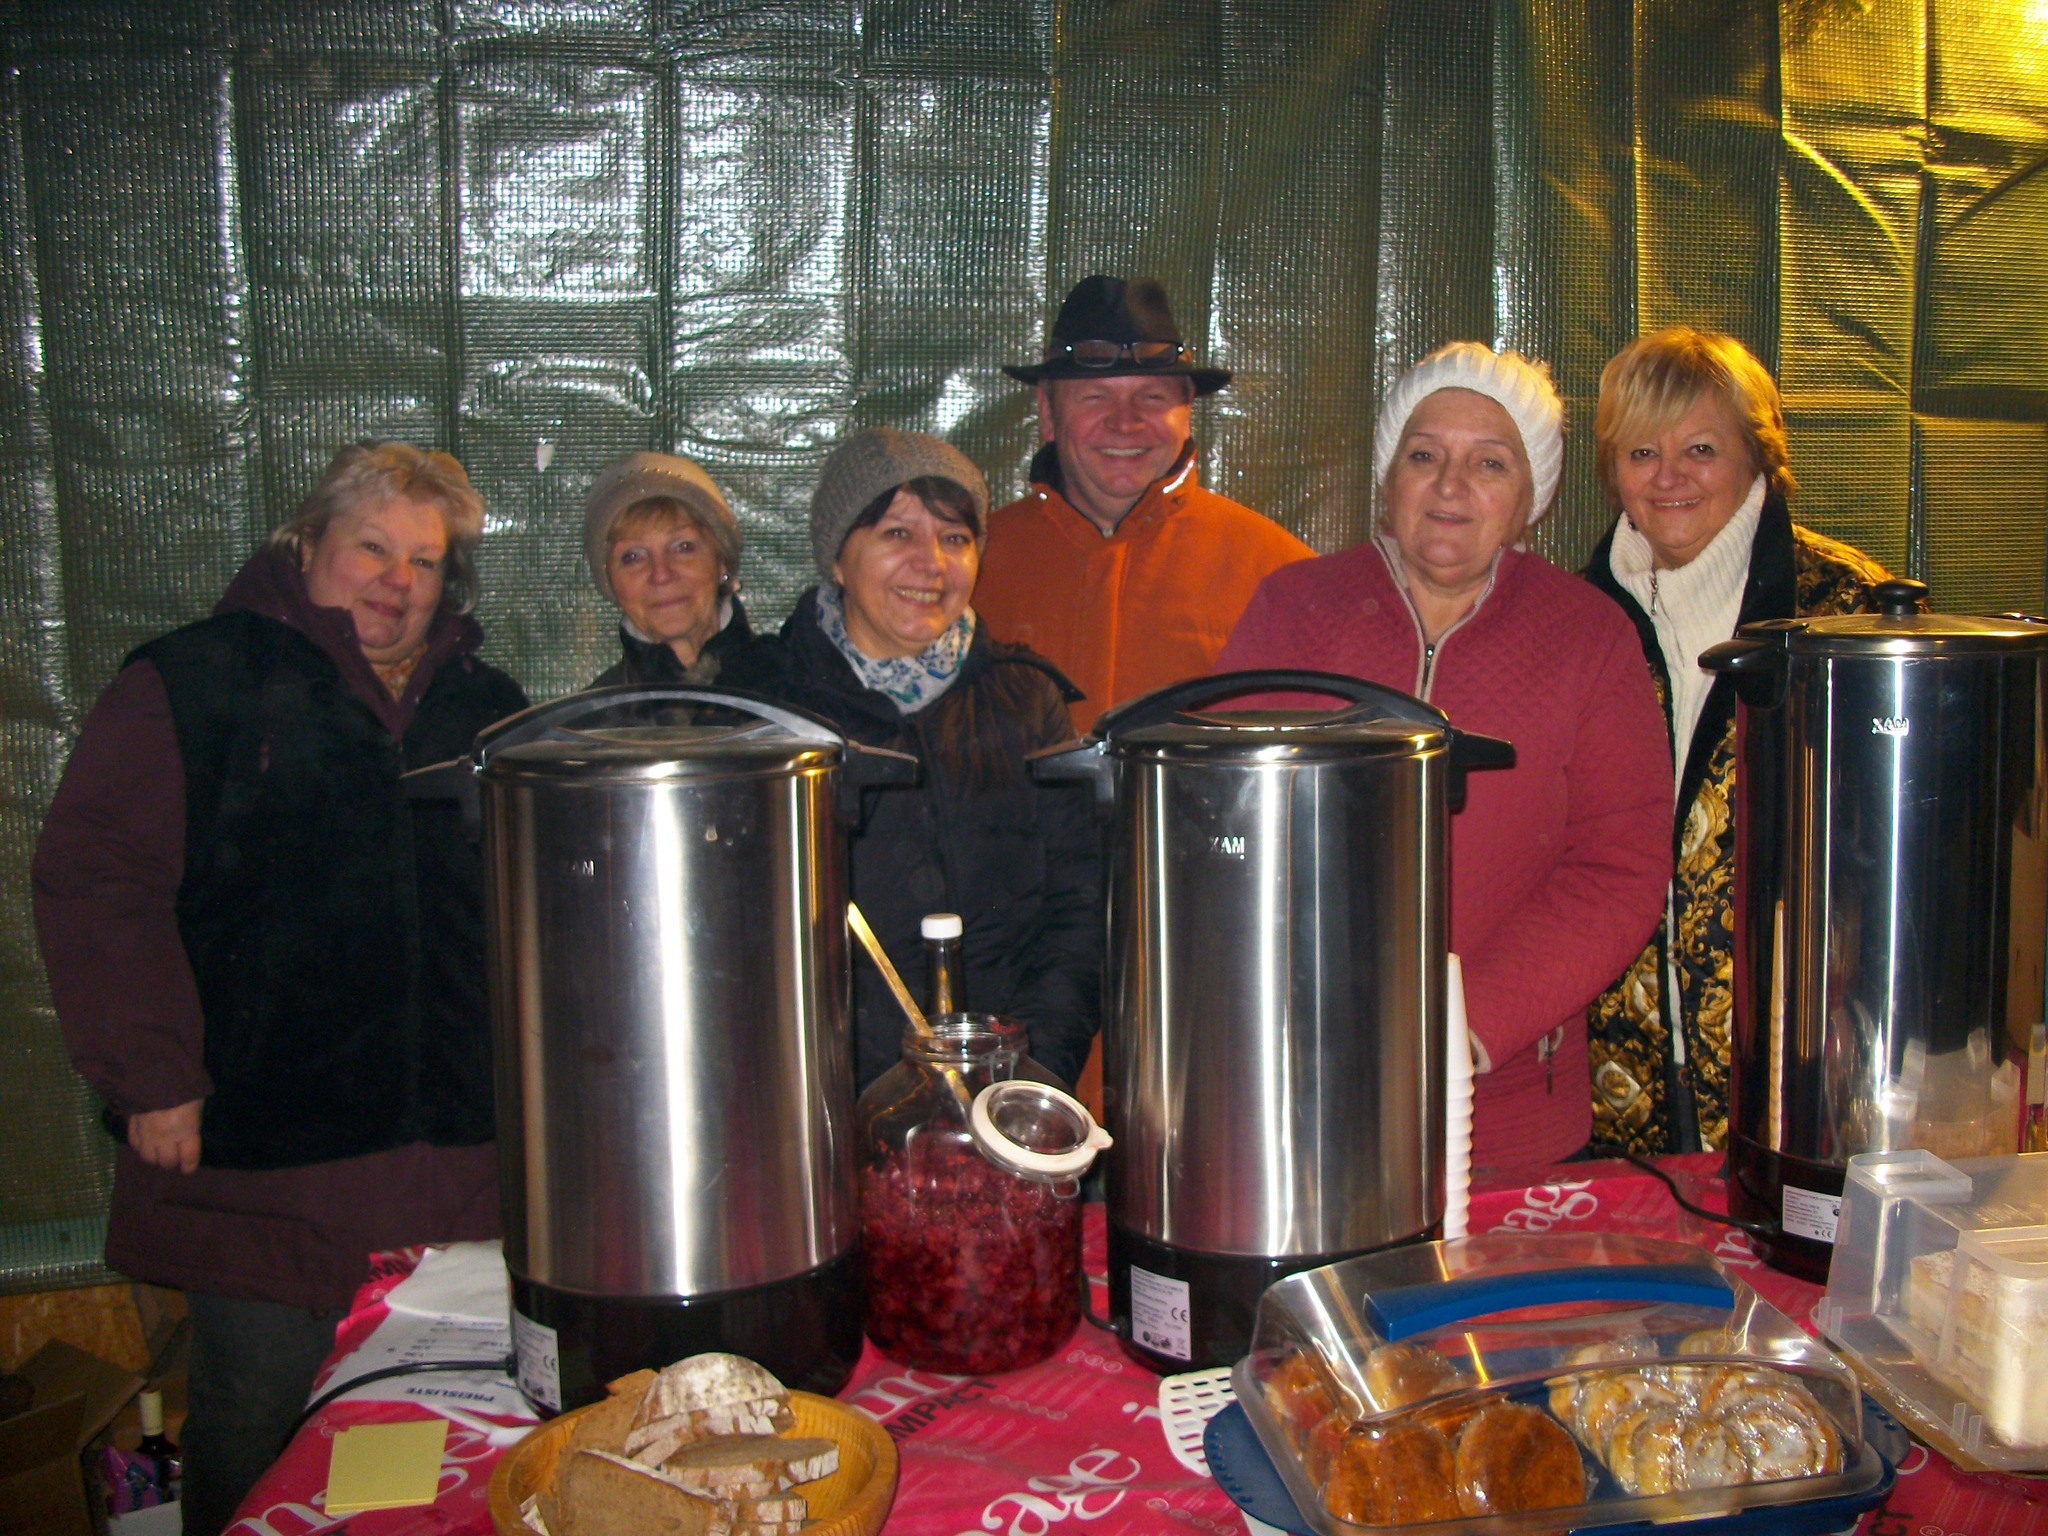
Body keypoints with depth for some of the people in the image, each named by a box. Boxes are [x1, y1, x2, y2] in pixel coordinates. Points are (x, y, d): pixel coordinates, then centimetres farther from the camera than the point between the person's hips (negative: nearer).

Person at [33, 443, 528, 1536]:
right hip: (266, 1154, -4)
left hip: (460, 1158, 4)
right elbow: (92, 878, -4)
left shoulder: (486, 709, 16)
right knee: (259, 1430, 4)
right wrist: (150, 1075, -9)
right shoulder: (195, 683, 1)